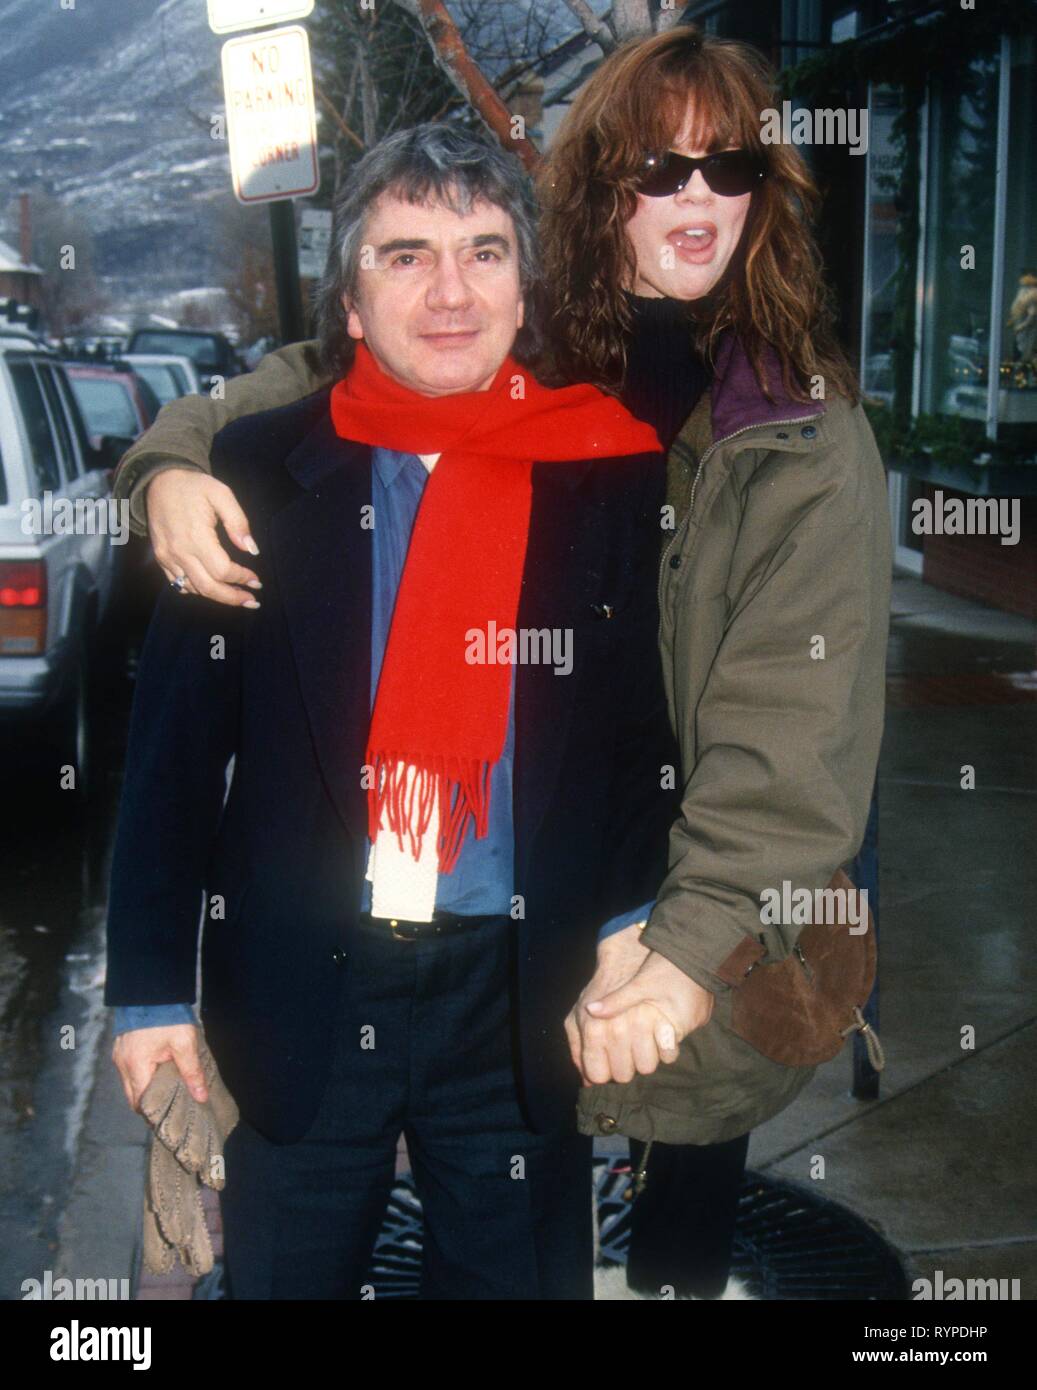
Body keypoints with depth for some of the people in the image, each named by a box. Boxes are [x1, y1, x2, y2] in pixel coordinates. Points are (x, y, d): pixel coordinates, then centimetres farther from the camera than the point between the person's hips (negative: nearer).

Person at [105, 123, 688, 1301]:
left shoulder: (610, 475, -1)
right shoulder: (257, 470, -2)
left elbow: (646, 735, 4)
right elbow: (176, 741, -1)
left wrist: (635, 925, -10)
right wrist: (152, 985, -2)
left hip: (523, 999, 1)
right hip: (299, 994, 0)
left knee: (515, 1277, 15)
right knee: (287, 1276, 16)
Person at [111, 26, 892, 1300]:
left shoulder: (808, 438, -10)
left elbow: (793, 739, -17)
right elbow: (293, 387, 7)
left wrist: (682, 951, -26)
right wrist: (171, 467, -15)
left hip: (710, 962, -2)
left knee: (682, 1243, 20)